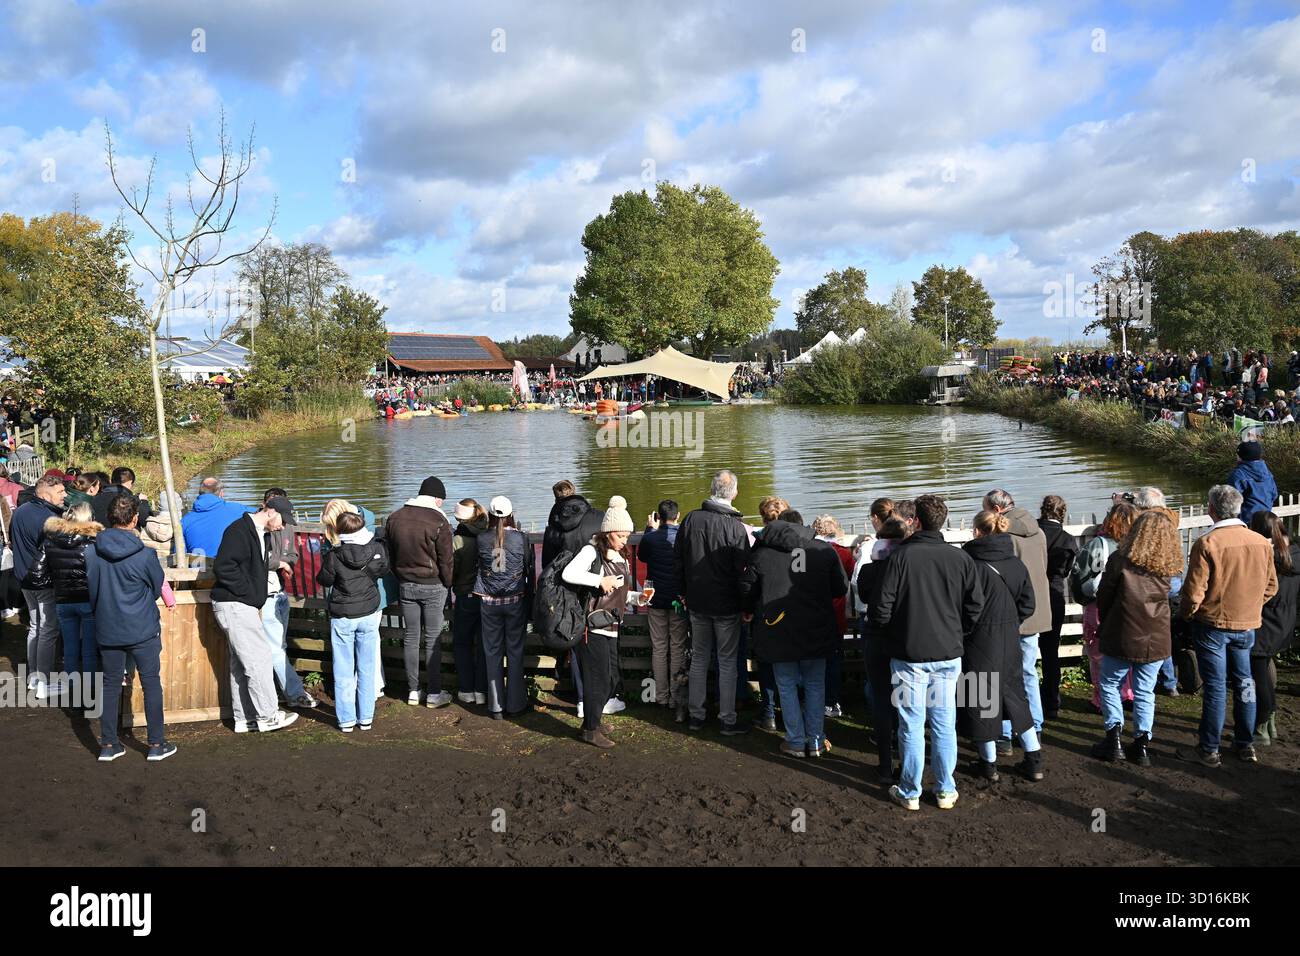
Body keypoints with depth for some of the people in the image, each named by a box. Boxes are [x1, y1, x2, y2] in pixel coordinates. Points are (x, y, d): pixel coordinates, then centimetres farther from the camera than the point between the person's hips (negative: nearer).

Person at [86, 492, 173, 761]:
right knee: (151, 684, 8)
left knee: (110, 685, 14)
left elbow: (91, 590, 6)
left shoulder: (92, 553, -7)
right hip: (142, 630, -3)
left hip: (107, 631, 3)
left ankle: (108, 744, 20)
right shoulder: (144, 555, -17)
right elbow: (157, 590, -1)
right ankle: (156, 744, 13)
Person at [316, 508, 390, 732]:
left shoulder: (334, 556, -18)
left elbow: (324, 580, -2)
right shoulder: (377, 549, -10)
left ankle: (346, 720, 11)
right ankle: (366, 718, 16)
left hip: (342, 617, -2)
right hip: (369, 615, 3)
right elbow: (384, 569, 9)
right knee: (366, 669, 12)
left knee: (343, 671, 8)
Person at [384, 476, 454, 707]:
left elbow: (389, 555, 10)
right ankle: (434, 693, 8)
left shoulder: (394, 518, 3)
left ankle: (412, 691, 18)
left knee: (411, 637, 12)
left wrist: (399, 577, 16)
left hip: (405, 585, 5)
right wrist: (447, 585, 2)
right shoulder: (438, 521, -15)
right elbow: (445, 559, -11)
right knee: (433, 639, 3)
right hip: (433, 586, -5)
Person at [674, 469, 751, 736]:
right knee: (727, 662, 5)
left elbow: (677, 559, 5)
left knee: (699, 658, 15)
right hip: (727, 605, -4)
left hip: (697, 603, 4)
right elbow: (743, 569, -12)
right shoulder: (736, 527, -15)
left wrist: (683, 592, 16)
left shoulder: (691, 519, -3)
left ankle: (696, 715, 21)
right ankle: (728, 720, 9)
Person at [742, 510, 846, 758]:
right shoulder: (826, 551, -1)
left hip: (778, 633, -1)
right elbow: (841, 588, 4)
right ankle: (815, 742, 19)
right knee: (815, 685, 15)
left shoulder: (761, 553, -3)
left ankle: (796, 742, 16)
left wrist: (754, 611, 22)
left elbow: (746, 590, 2)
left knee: (787, 686, 12)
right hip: (816, 633, 1)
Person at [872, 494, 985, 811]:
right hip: (948, 654, 3)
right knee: (944, 724, 12)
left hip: (908, 655, -3)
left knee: (911, 725, 7)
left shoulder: (901, 556, -12)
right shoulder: (961, 558, -3)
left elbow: (882, 608, -12)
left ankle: (910, 792, 16)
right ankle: (945, 791, 21)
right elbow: (976, 606, 1)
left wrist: (894, 633, 8)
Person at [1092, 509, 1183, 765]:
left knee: (1109, 684, 13)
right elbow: (1167, 598, 9)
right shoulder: (1168, 566, -4)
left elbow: (1103, 597, -5)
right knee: (1145, 692, 13)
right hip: (1155, 641, 3)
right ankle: (1142, 744, 15)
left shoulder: (1120, 560, -12)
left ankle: (1115, 737, 8)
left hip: (1121, 638, -3)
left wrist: (1106, 626, 10)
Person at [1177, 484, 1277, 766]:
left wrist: (1186, 613, 0)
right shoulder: (1262, 543, -3)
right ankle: (1246, 744, 27)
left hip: (1212, 625, -5)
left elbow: (1194, 592, -18)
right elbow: (1271, 586, 7)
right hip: (1247, 625, 5)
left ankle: (1209, 750, 11)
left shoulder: (1207, 544, -20)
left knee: (1215, 687, 2)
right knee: (1244, 682, 16)